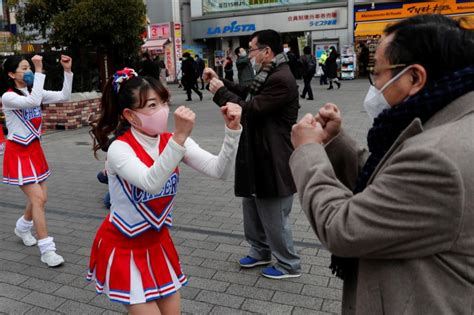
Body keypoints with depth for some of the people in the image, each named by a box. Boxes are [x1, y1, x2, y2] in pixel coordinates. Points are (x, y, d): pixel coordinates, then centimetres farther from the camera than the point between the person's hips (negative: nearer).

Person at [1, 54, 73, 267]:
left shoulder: (33, 92, 7)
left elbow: (64, 97, 0)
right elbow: (34, 102, -34)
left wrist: (67, 71, -8)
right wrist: (39, 71, -32)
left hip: (35, 149, 7)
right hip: (18, 153, -7)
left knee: (41, 197, 13)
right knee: (37, 198, -12)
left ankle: (22, 227, 42)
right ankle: (47, 250, -5)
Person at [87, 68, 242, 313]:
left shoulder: (172, 141, -8)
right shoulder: (120, 149, -23)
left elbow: (220, 171, -18)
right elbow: (151, 182, -42)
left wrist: (232, 130, -32)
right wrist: (180, 136, -49)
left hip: (157, 242, 5)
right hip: (122, 247, -5)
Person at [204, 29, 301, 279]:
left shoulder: (281, 79, -22)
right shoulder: (268, 75, 10)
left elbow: (249, 109, -24)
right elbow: (247, 94, 21)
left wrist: (220, 92, -12)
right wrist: (220, 80, 11)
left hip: (273, 162, -10)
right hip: (257, 158, 10)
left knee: (274, 217, 4)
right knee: (253, 209, 22)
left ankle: (289, 265, 24)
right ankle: (260, 251, 41)